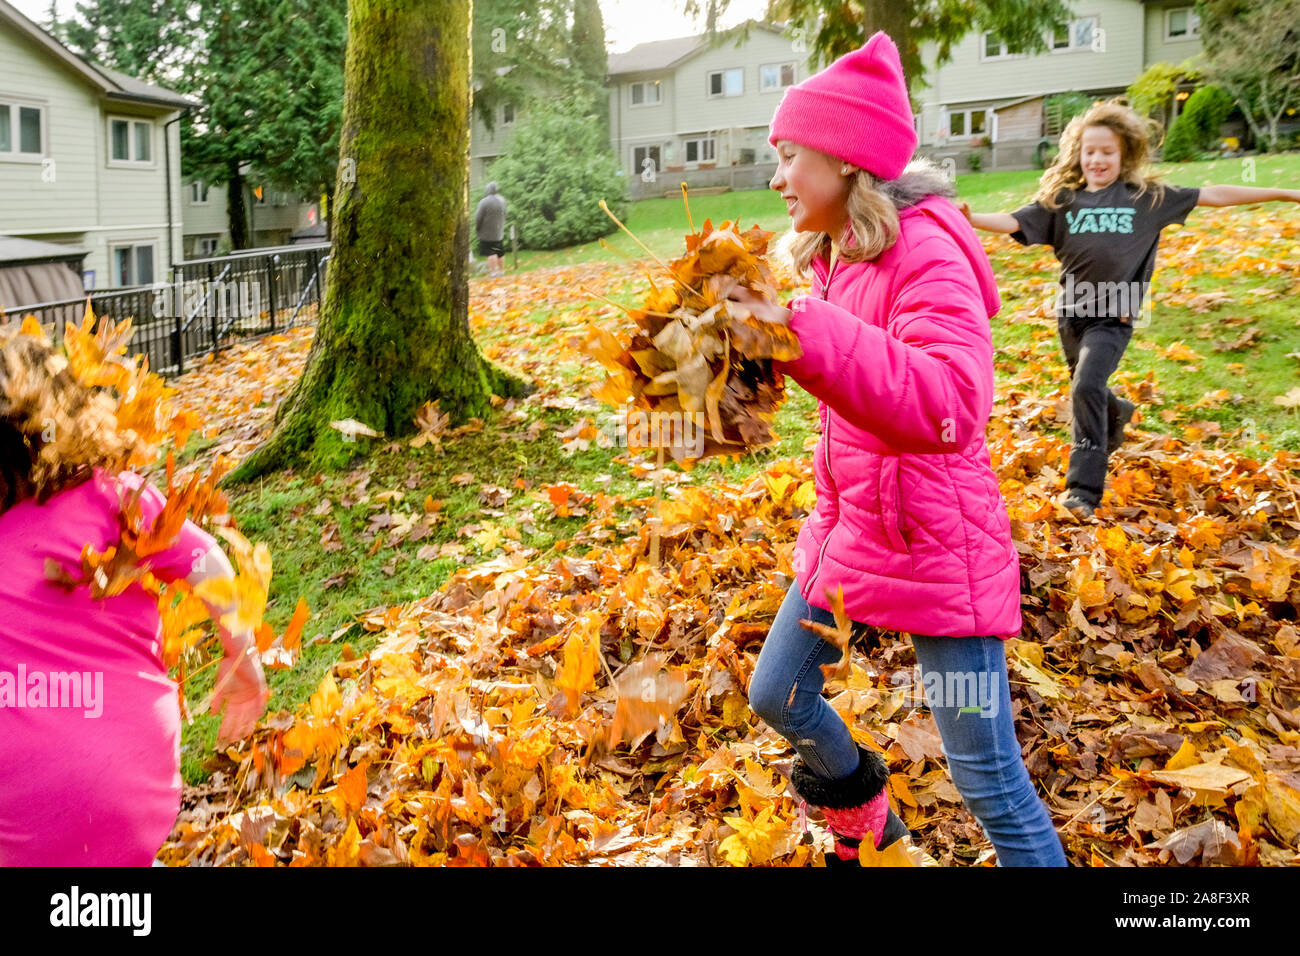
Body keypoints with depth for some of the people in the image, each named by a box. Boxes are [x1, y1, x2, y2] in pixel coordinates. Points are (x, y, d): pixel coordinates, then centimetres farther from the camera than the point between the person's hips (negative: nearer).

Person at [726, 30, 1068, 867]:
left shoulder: (924, 251, -20)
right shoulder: (835, 255, 7)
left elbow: (948, 408, -35)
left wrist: (802, 330, -41)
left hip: (933, 541, -9)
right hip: (847, 526, 9)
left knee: (987, 776, -3)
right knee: (776, 694, 21)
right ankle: (867, 818, 48)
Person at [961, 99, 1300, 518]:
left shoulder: (1148, 197, 2)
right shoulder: (1061, 199, 3)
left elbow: (1212, 195, 5)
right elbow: (1012, 222, -6)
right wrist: (970, 218, -25)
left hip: (1114, 315, -3)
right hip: (1071, 312, 3)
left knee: (1087, 386, -18)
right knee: (1085, 391, 17)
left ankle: (1084, 488, -14)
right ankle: (1116, 413, 54)